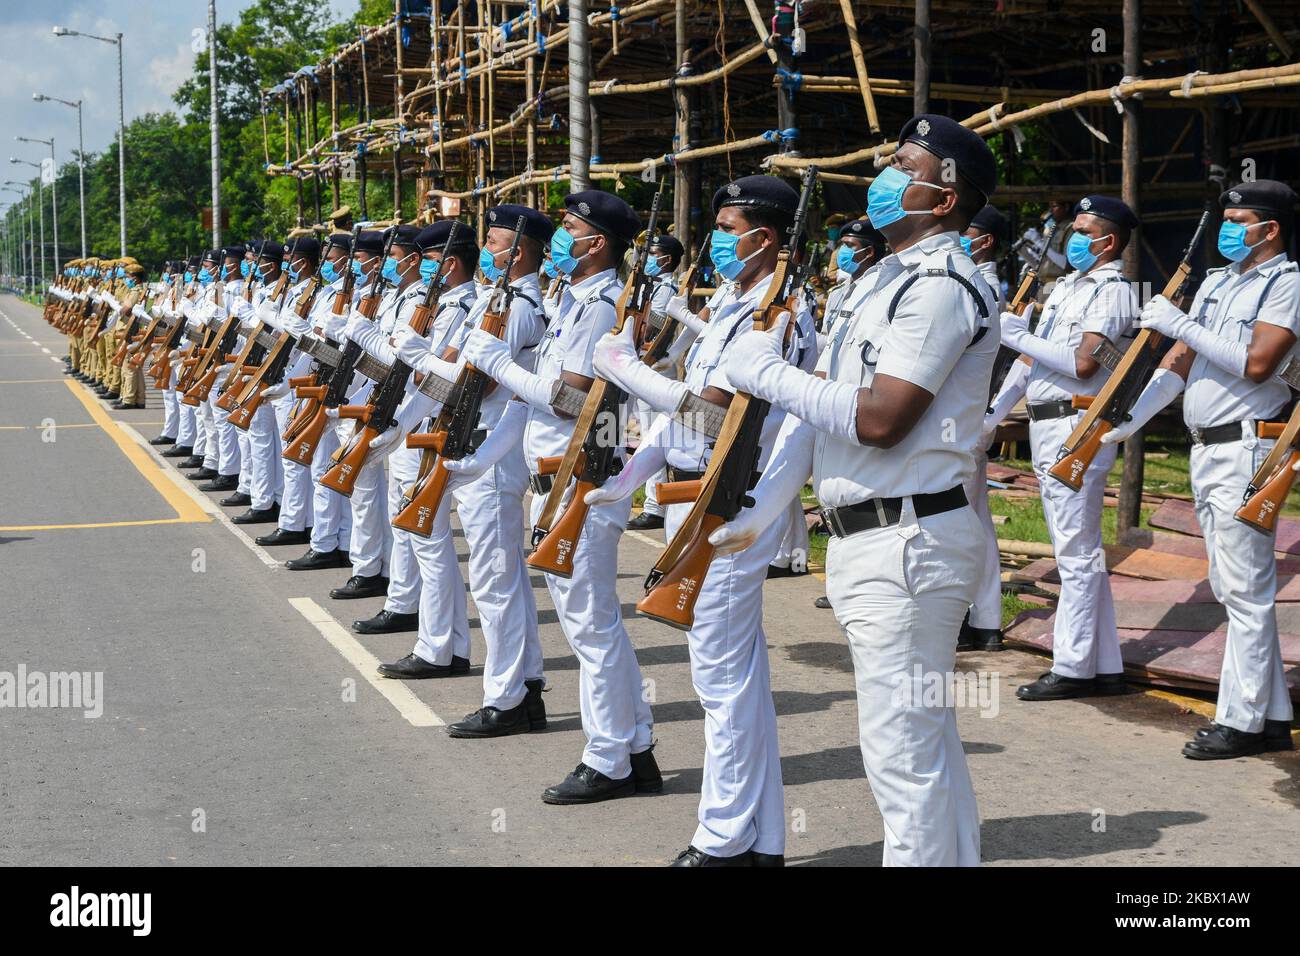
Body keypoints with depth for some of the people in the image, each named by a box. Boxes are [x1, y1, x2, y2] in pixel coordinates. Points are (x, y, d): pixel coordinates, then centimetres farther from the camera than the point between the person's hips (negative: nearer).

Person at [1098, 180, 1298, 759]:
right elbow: (1179, 361, 16)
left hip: (1246, 449, -9)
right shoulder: (1217, 281, 17)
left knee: (1245, 590, -6)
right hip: (1206, 449, 9)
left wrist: (1181, 325, -17)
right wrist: (1129, 421, 7)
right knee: (1230, 588, 11)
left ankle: (1243, 721, -1)